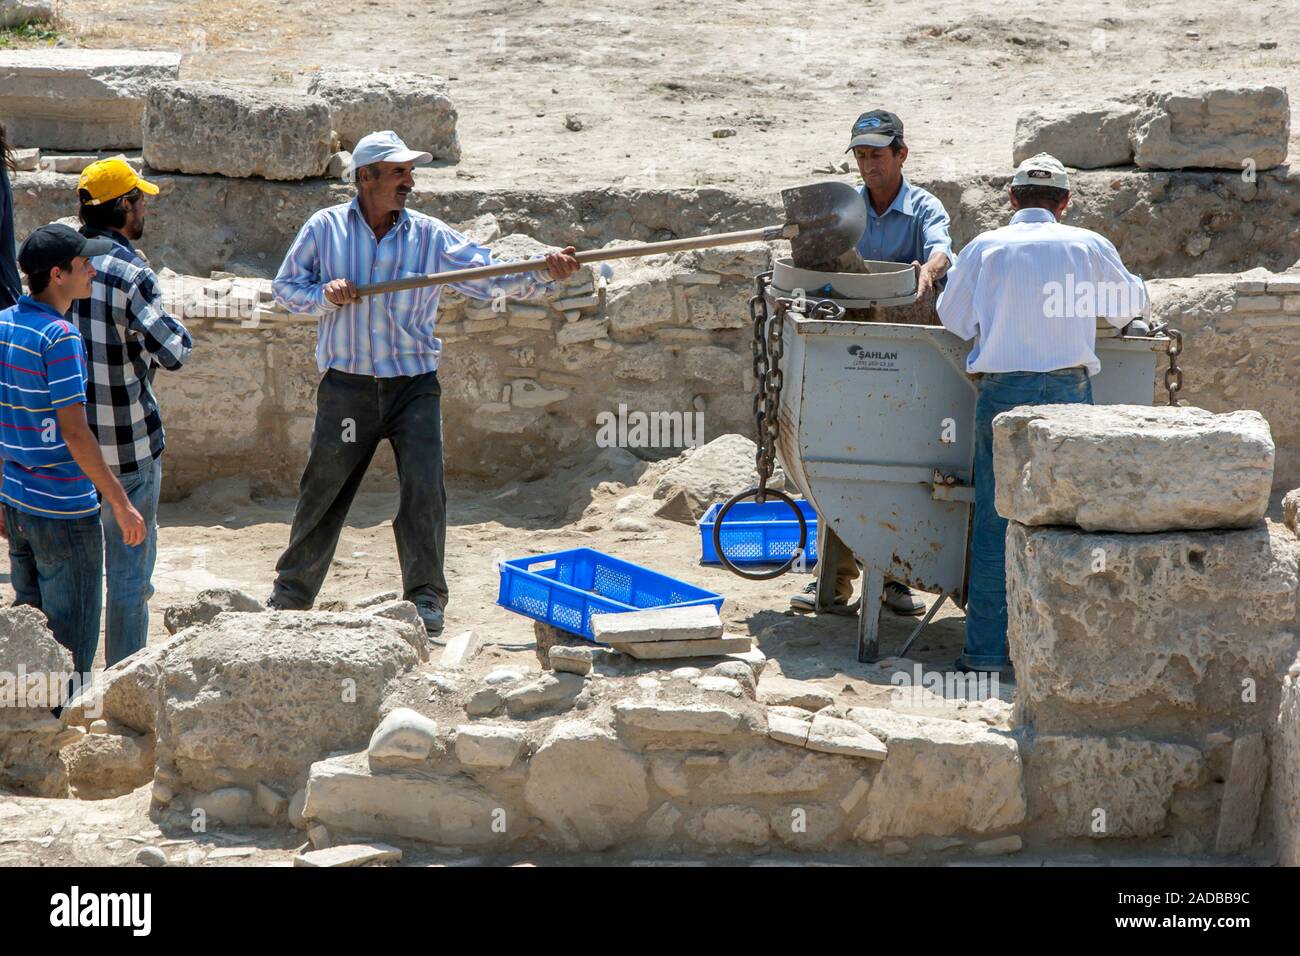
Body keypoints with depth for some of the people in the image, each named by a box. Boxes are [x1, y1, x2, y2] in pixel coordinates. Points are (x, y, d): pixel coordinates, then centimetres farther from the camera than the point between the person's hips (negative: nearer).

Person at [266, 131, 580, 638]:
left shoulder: (430, 236, 1)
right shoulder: (326, 227, 2)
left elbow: (491, 276, -7)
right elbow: (285, 286, 8)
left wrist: (543, 273, -24)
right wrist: (325, 294, -12)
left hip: (414, 385, 0)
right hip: (346, 386, 0)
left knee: (424, 491, -11)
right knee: (321, 494, 7)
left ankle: (425, 600, 2)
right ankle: (290, 596, 23)